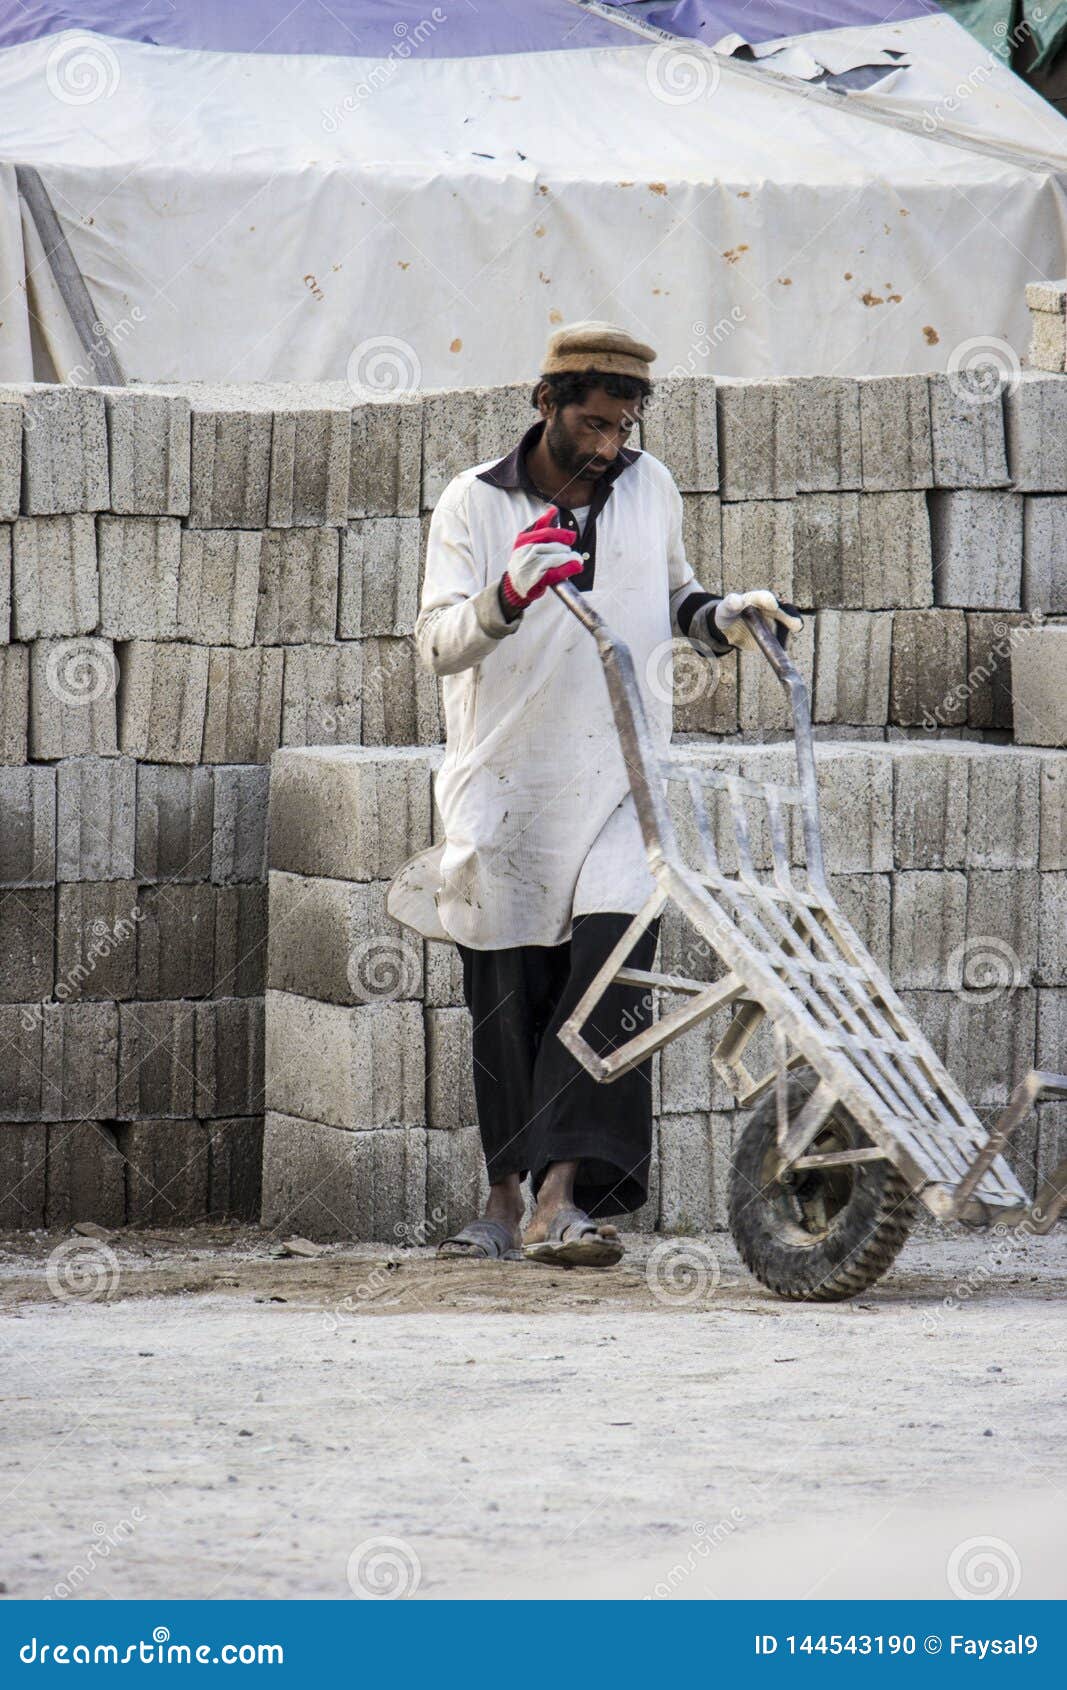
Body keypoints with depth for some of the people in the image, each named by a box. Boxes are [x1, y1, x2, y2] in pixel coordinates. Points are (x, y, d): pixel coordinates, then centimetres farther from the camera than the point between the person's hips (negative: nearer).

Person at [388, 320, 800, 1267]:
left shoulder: (649, 487, 9)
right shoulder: (475, 504, -1)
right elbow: (438, 643, -11)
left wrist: (728, 617, 5)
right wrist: (508, 595, -30)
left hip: (618, 781, 1)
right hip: (507, 787, -1)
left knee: (614, 960, -18)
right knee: (508, 996, 5)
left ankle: (564, 1197, -23)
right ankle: (508, 1198, 20)